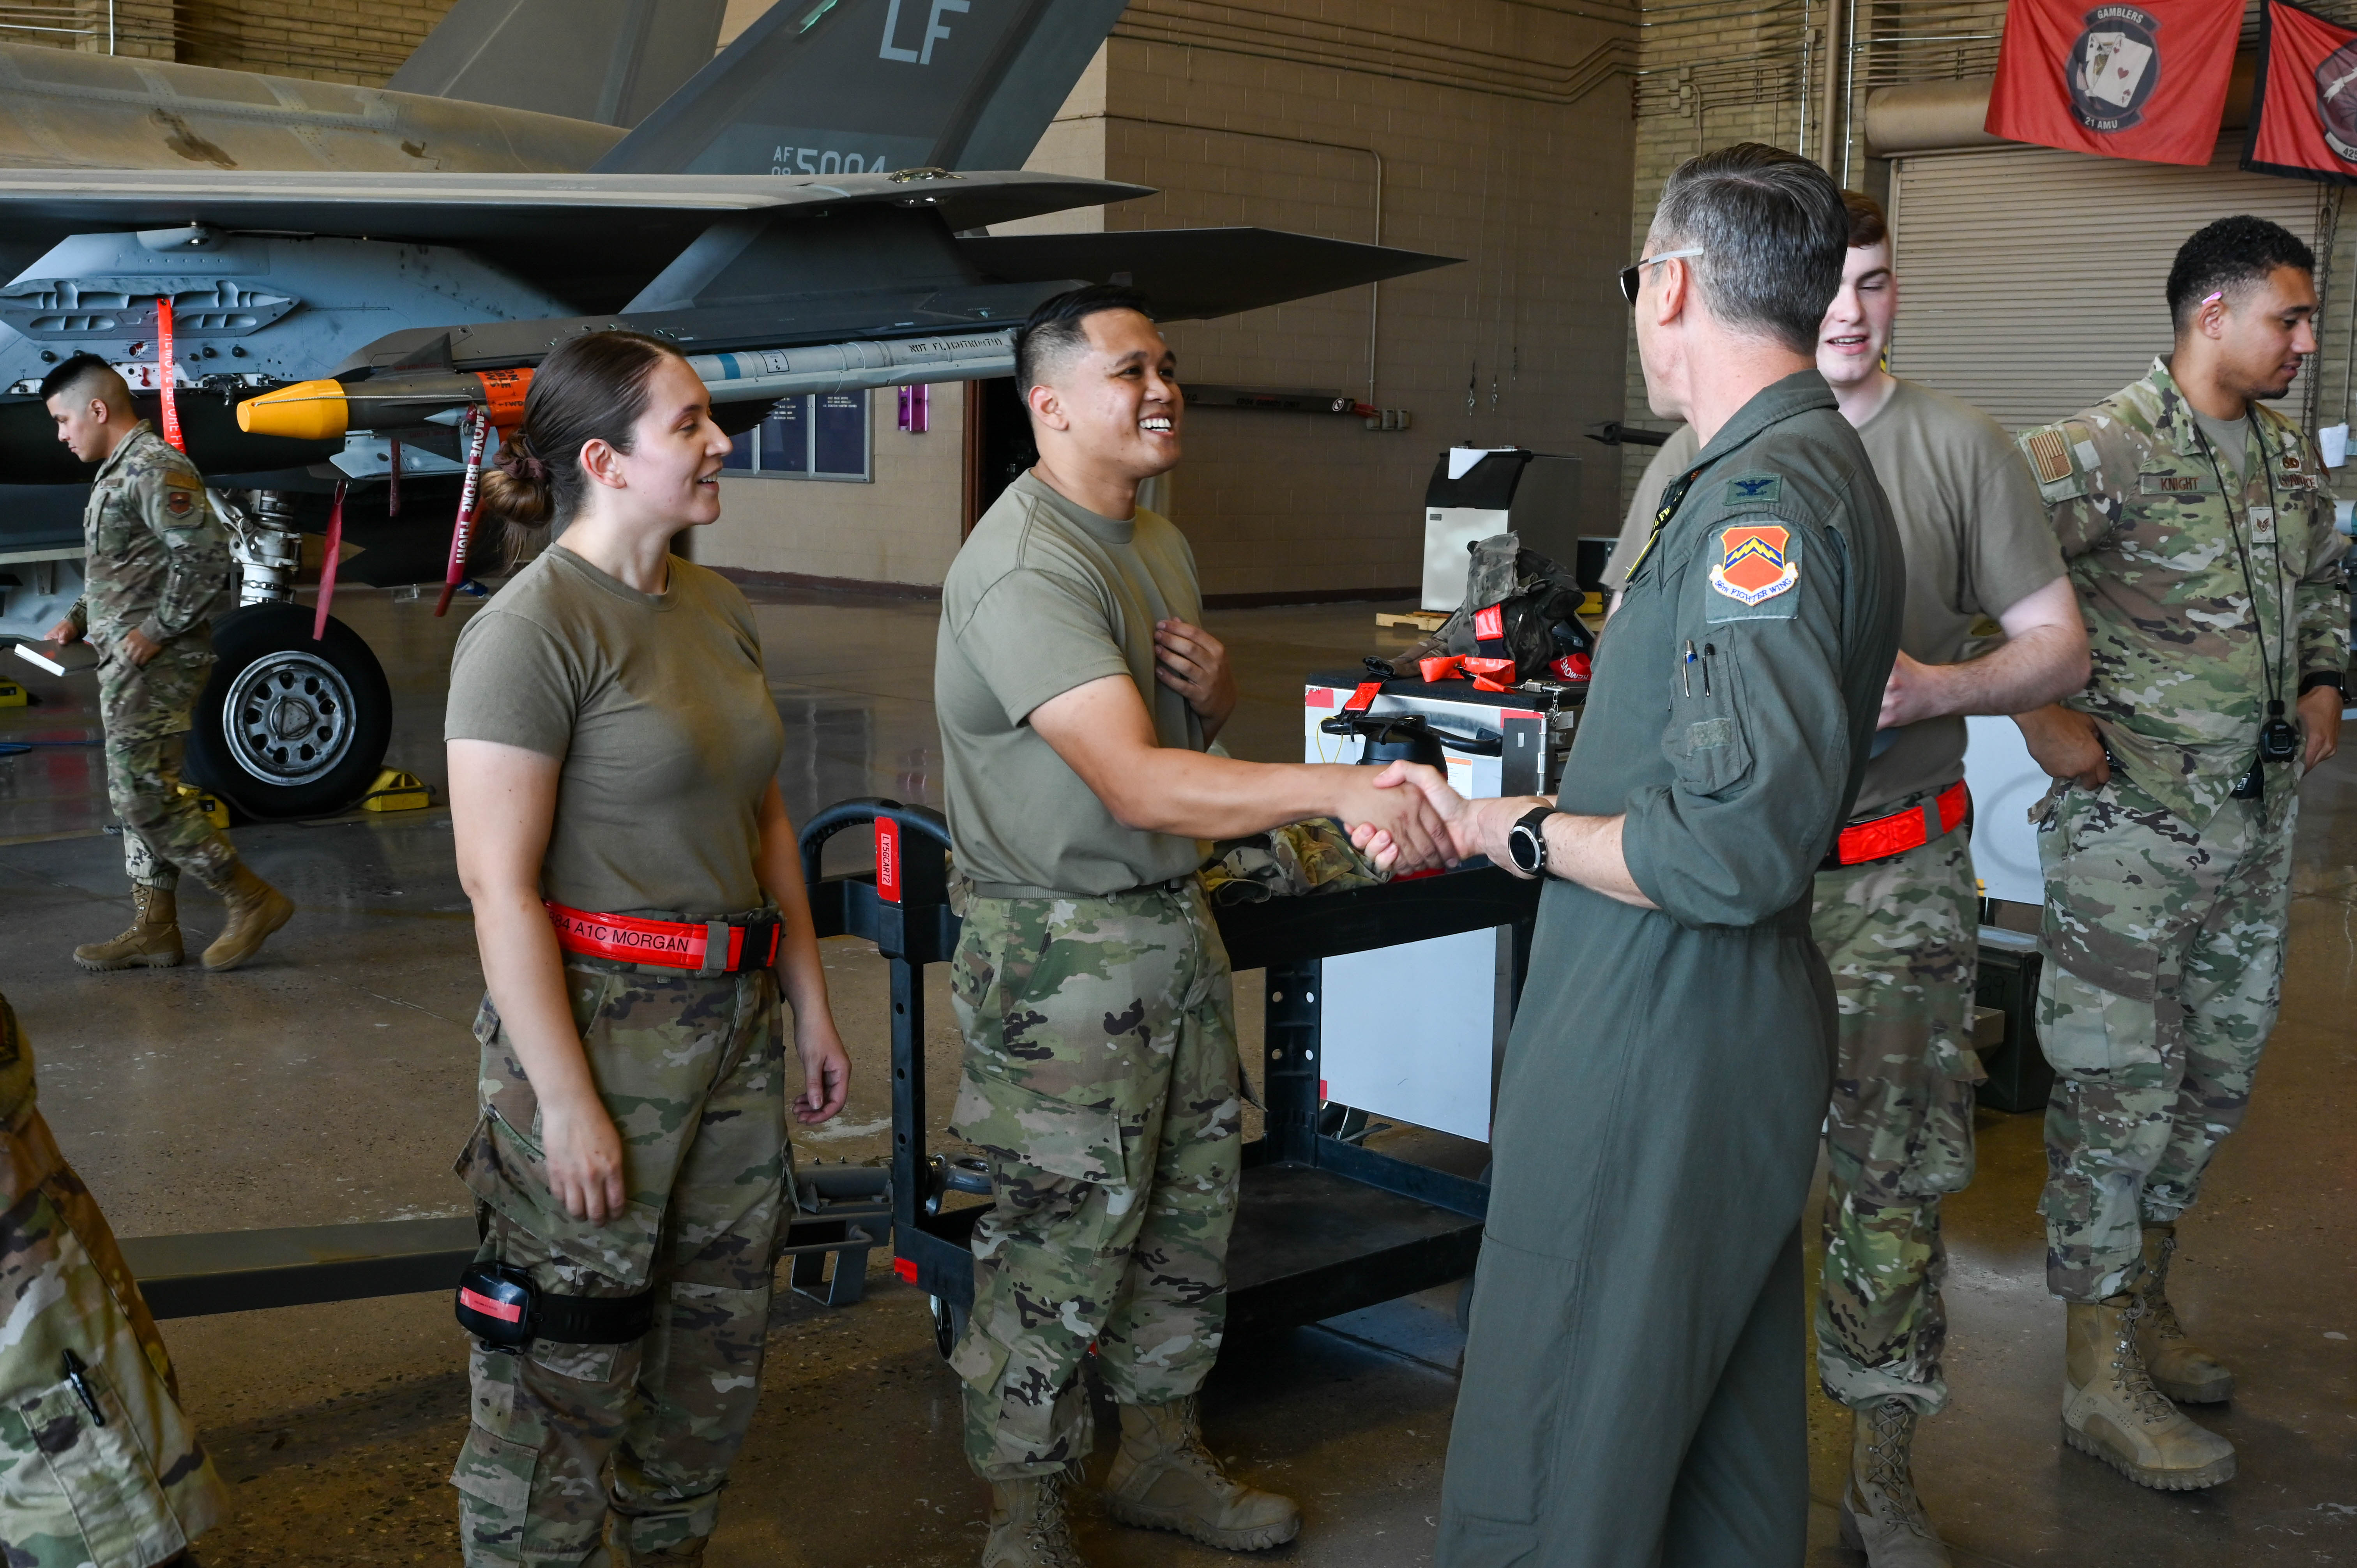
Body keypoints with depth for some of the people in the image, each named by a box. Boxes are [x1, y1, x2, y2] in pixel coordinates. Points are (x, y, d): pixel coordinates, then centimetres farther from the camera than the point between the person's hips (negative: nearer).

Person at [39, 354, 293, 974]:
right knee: (136, 798, 11)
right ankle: (153, 930, 17)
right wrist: (78, 621, 15)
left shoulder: (155, 470, -14)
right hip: (128, 666, 10)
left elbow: (209, 561, -22)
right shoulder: (117, 474, 19)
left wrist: (155, 631, -20)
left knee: (145, 797, -11)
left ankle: (253, 900, -4)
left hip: (157, 665, -10)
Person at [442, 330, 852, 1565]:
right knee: (572, 1358, 3)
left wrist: (812, 1008, 16)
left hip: (733, 1018, 8)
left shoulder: (717, 610, 9)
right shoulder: (533, 628, -14)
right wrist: (566, 1102, -19)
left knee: (721, 1330, 18)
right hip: (599, 1028, -8)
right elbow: (500, 886, -17)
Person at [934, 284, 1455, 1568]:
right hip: (1059, 952, -9)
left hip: (1173, 927, 9)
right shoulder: (1023, 570, -21)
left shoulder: (1160, 544, 11)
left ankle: (1161, 1456, 36)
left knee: (1191, 1213, 18)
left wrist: (1214, 689, -2)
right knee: (1058, 1245, 1)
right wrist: (1341, 789, -41)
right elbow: (1138, 784, -32)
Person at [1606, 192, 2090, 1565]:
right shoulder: (1702, 453, 5)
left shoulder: (1961, 447, 3)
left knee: (1895, 1176, 5)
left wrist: (1936, 688, -15)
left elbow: (2060, 648, 4)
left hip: (1897, 876, 0)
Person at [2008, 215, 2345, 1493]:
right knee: (2119, 1090, -2)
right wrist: (2042, 720, -21)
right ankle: (2101, 1376, 8)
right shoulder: (2107, 451, -16)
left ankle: (2144, 1301, 34)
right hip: (2131, 826, -8)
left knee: (2216, 1078, 17)